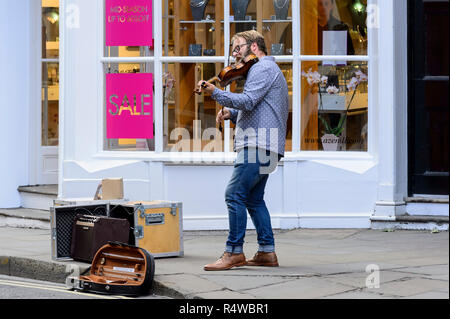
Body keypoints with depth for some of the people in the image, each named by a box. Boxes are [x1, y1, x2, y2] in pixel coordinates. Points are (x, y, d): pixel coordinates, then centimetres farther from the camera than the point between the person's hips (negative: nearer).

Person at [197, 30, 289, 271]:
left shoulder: (262, 68, -6)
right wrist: (231, 113, 14)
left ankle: (234, 252, -12)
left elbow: (248, 101, -20)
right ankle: (267, 252, 13)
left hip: (258, 144, -11)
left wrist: (216, 93, -17)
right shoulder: (269, 69, 28)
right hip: (266, 147, 11)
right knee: (253, 198, 12)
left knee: (235, 194, -13)